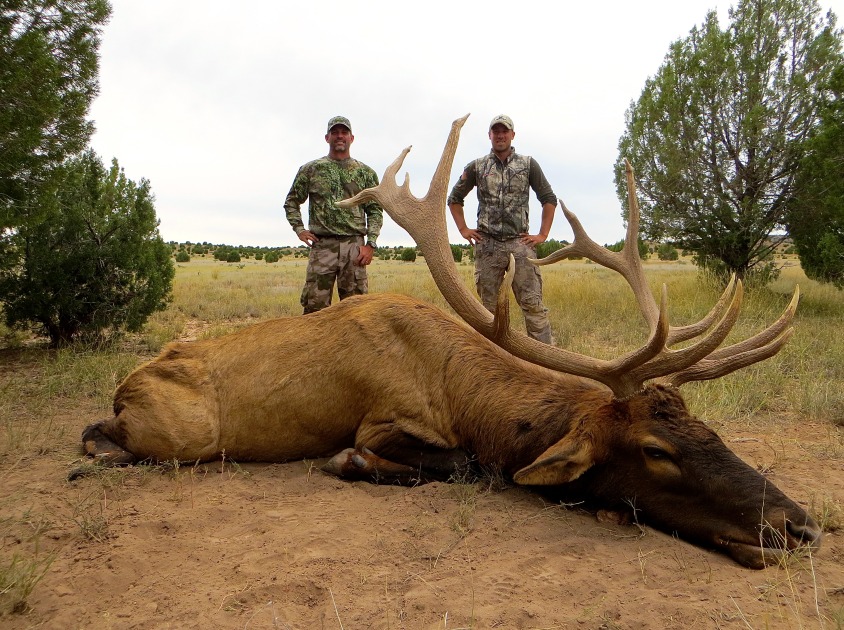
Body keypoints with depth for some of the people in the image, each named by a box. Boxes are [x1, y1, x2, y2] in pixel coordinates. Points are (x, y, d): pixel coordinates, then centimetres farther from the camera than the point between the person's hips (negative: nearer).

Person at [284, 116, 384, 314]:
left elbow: (375, 211, 8)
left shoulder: (366, 173, 11)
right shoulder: (311, 169, 10)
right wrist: (299, 229, 3)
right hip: (321, 246, 0)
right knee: (315, 306, -2)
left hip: (355, 247, 1)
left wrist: (370, 244, -3)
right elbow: (291, 201, 17)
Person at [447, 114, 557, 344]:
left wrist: (542, 234, 3)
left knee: (532, 303, -7)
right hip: (487, 244, 1)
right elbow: (454, 198, 18)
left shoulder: (528, 164, 7)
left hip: (520, 242, -1)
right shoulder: (476, 167, 9)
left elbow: (549, 199, 11)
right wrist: (463, 229, 8)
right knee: (488, 305, 6)